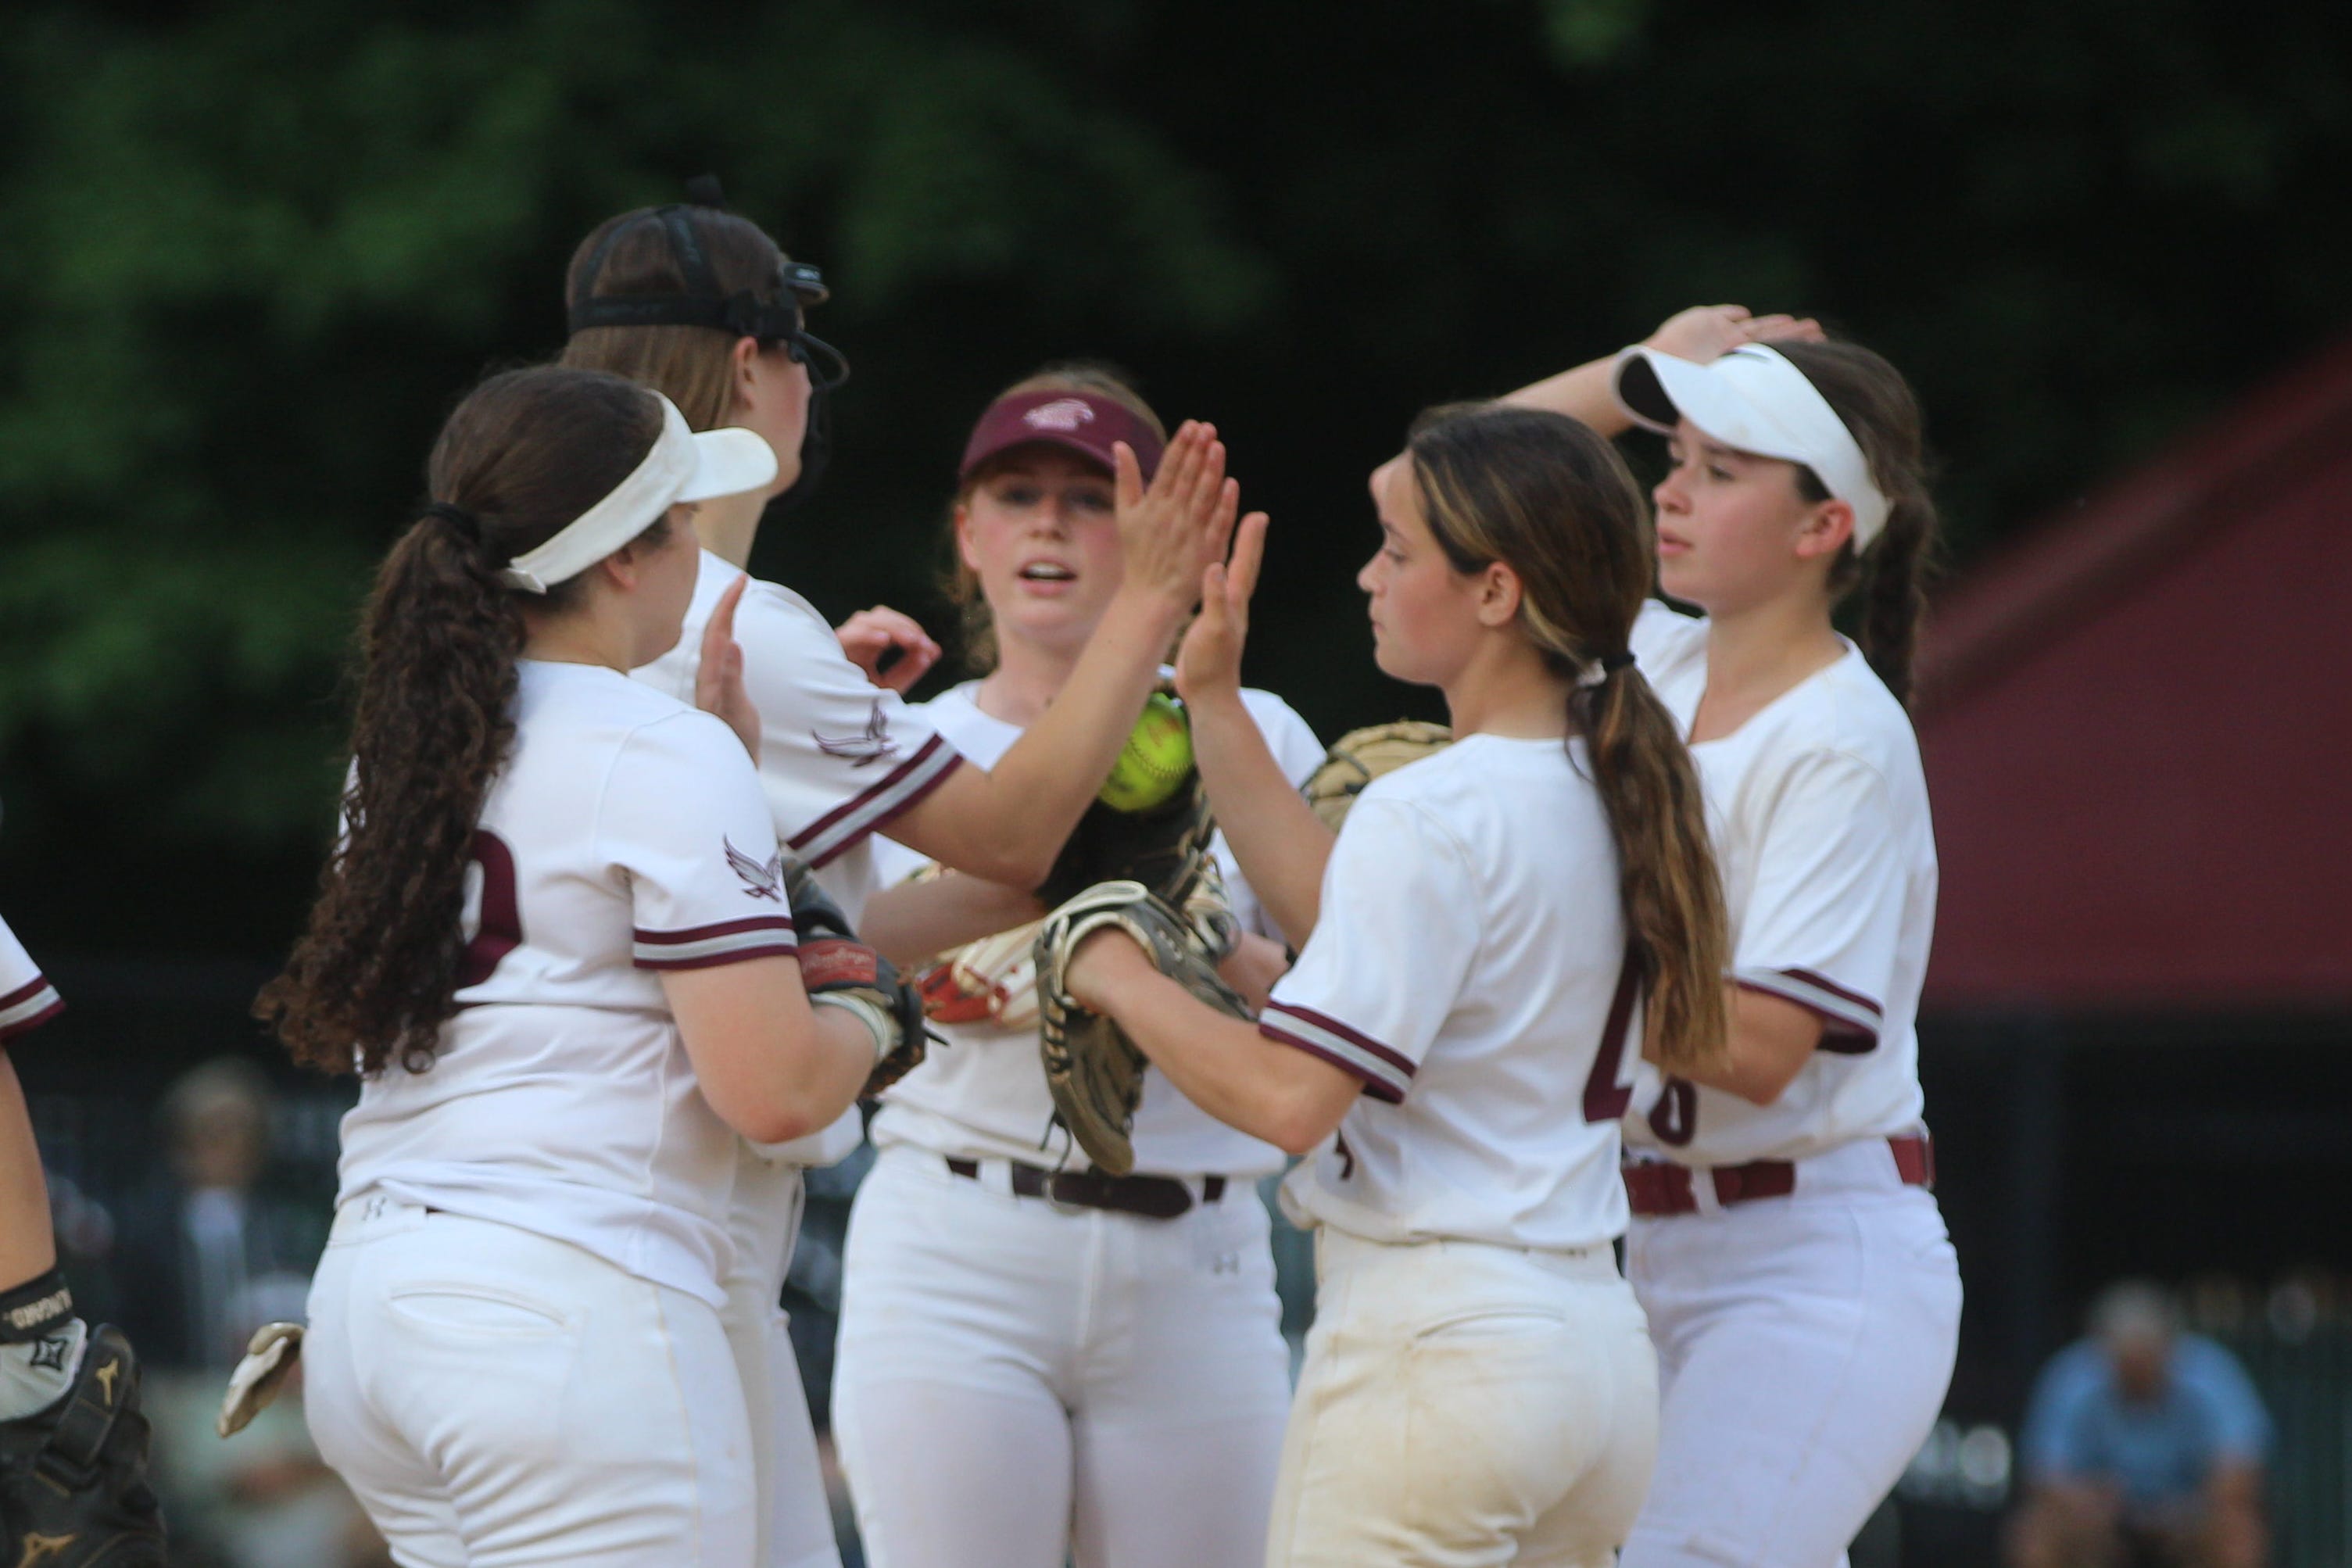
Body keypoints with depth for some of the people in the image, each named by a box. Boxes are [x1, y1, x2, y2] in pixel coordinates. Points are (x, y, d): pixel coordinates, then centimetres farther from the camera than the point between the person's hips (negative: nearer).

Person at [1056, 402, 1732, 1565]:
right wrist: (1213, 703, 22)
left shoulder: (1432, 814, -16)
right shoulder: (1607, 795, 10)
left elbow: (1288, 1096, -20)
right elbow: (1347, 919, 19)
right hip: (1596, 1348, 9)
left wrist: (1117, 977, -5)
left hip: (1432, 1349, -9)